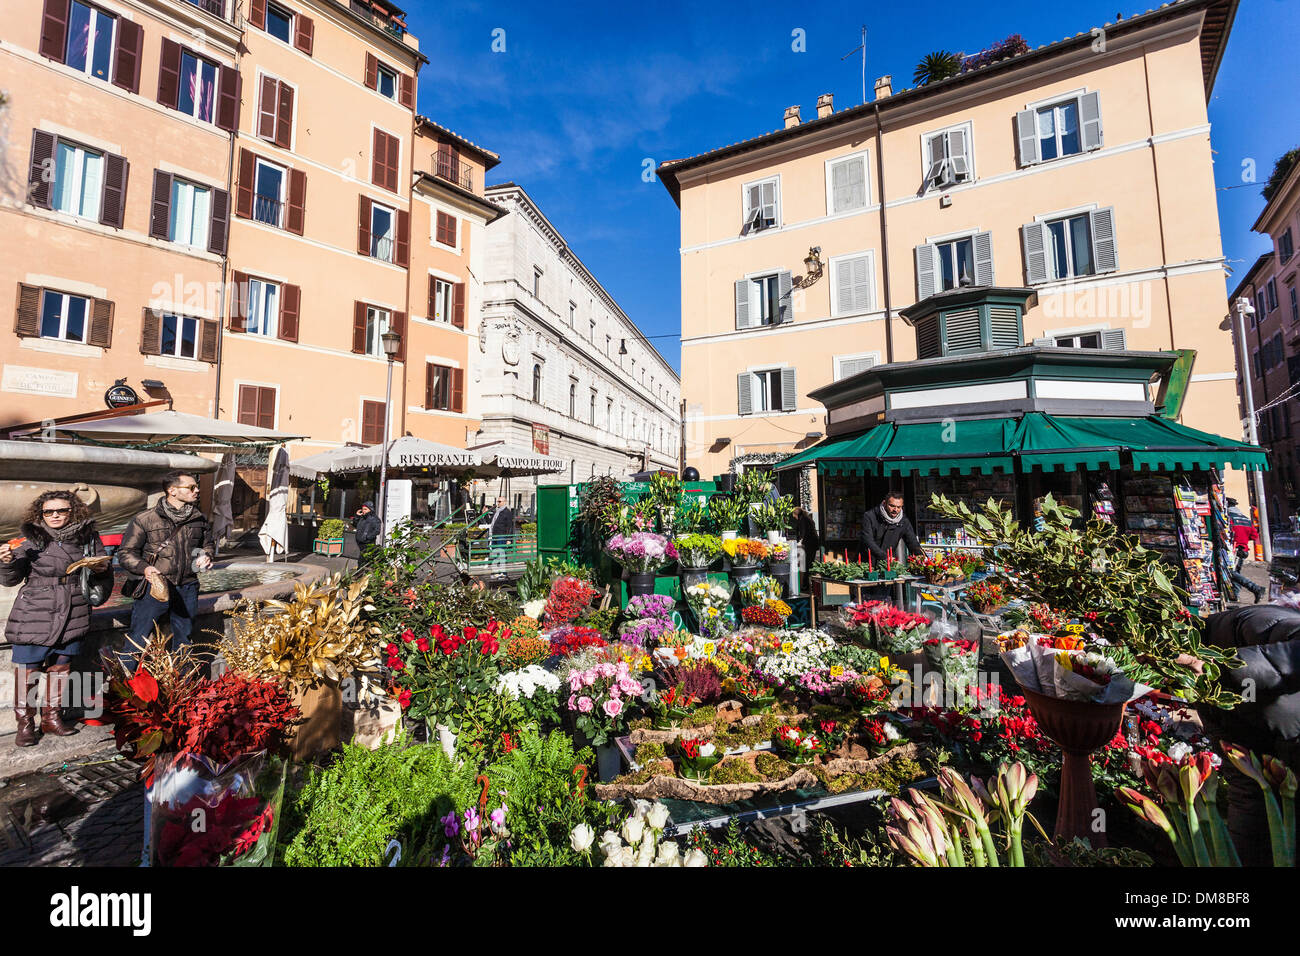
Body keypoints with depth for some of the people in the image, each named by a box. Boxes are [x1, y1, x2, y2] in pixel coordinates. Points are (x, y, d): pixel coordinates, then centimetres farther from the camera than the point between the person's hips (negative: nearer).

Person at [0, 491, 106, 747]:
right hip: (34, 614, -2)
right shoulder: (30, 539, -3)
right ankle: (25, 721, 15)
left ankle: (52, 716, 25)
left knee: (61, 666, 11)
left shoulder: (88, 536, 4)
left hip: (73, 615, 2)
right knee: (28, 667, 0)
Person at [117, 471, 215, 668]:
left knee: (184, 637, 15)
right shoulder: (144, 519, -6)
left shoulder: (199, 519, 6)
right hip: (154, 586, -4)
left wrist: (207, 555, 1)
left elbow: (208, 543, 22)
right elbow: (125, 553, -2)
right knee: (138, 637, -1)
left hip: (187, 588, 4)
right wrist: (144, 568, -19)